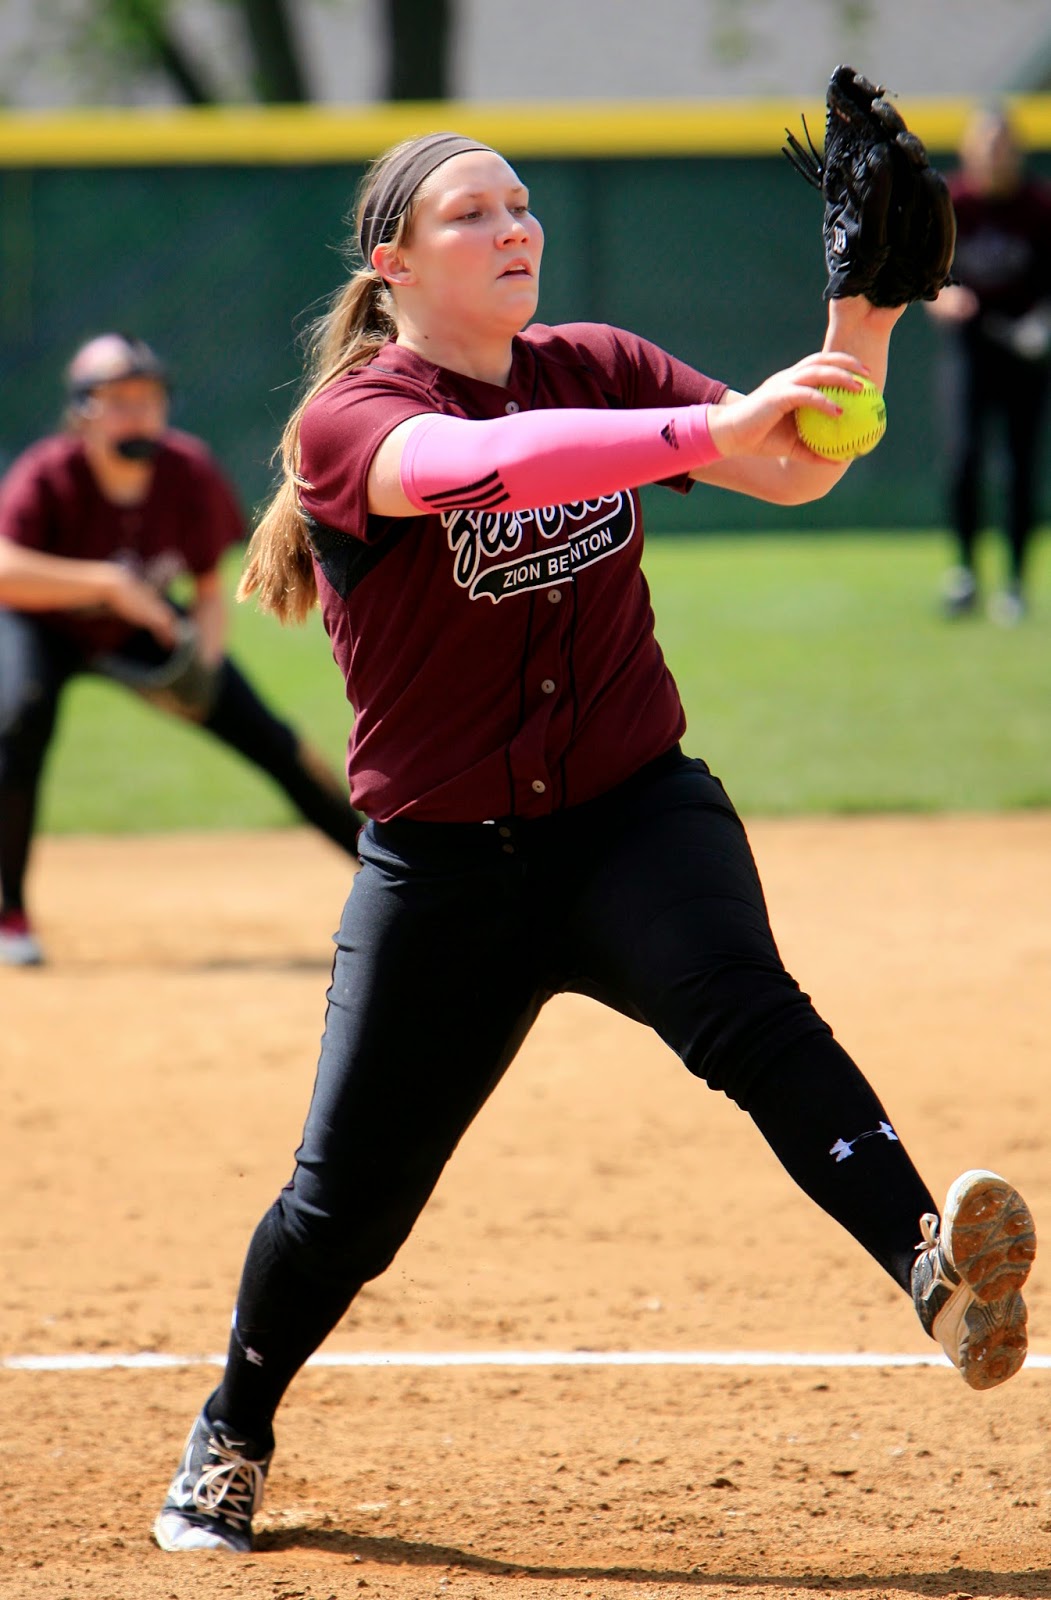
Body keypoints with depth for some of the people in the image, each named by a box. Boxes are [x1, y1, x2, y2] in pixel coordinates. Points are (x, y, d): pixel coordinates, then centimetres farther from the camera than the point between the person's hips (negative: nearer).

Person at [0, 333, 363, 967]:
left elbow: (211, 590, -10)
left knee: (269, 737, -4)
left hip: (141, 629, 3)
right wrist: (107, 582, -54)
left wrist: (203, 661, -30)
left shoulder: (190, 471, -21)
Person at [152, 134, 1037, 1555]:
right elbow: (479, 466, -35)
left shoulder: (598, 369, 5)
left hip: (637, 812, 2)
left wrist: (865, 311, -19)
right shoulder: (348, 421, -12)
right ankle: (230, 1438, 30)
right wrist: (711, 428, -45)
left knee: (746, 1008, -30)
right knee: (351, 1194, 4)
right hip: (443, 864, -2)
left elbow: (800, 470, -2)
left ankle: (933, 1264, -50)